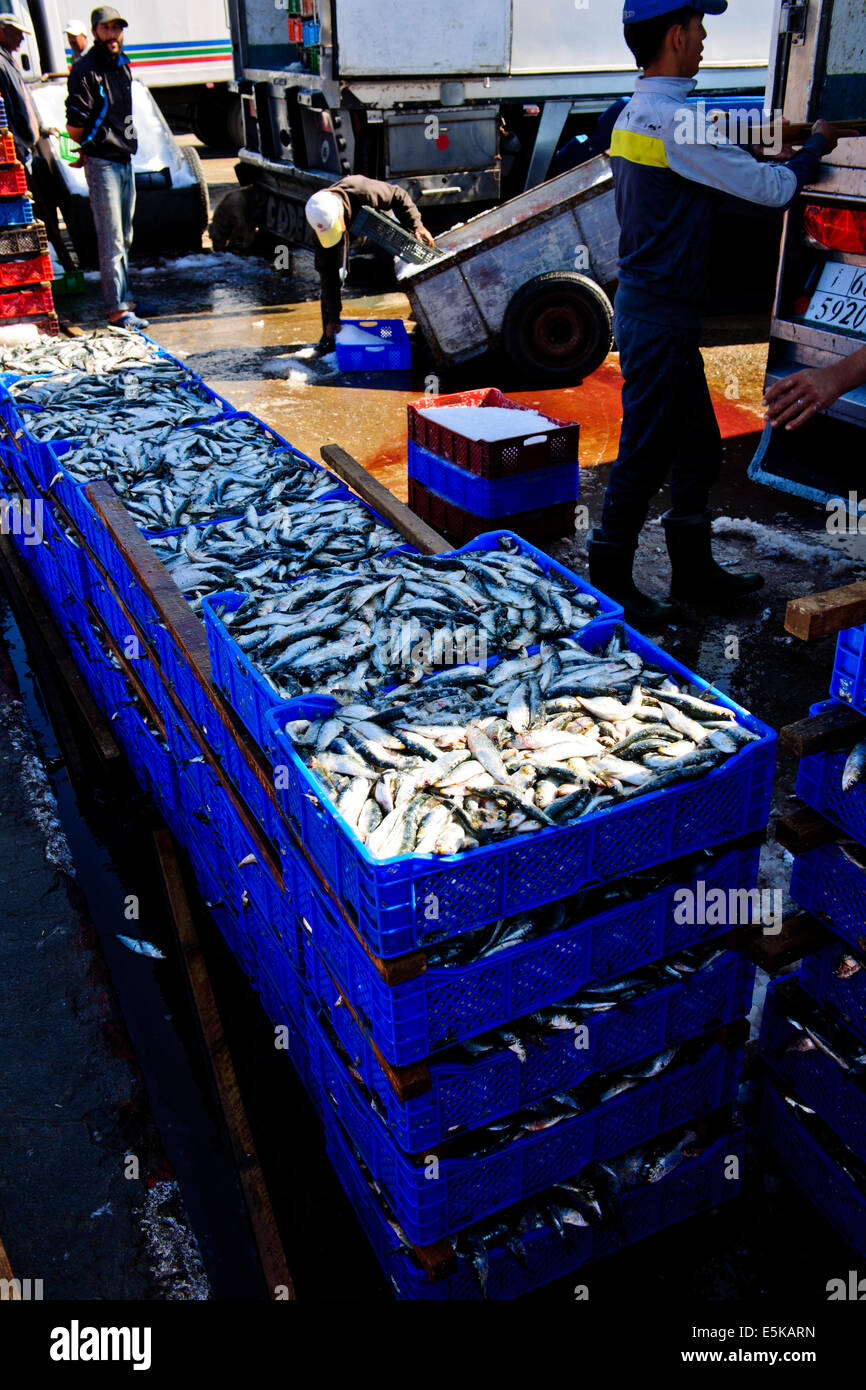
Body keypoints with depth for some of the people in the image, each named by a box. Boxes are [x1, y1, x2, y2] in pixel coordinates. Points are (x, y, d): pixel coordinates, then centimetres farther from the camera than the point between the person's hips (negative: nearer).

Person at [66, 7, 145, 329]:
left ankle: (124, 300, 24)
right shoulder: (85, 70, -13)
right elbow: (75, 126, -15)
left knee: (124, 238, 14)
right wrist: (90, 148, 1)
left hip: (125, 159, 8)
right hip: (101, 162, -8)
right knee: (111, 241, -8)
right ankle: (116, 309, -7)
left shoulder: (122, 65, 13)